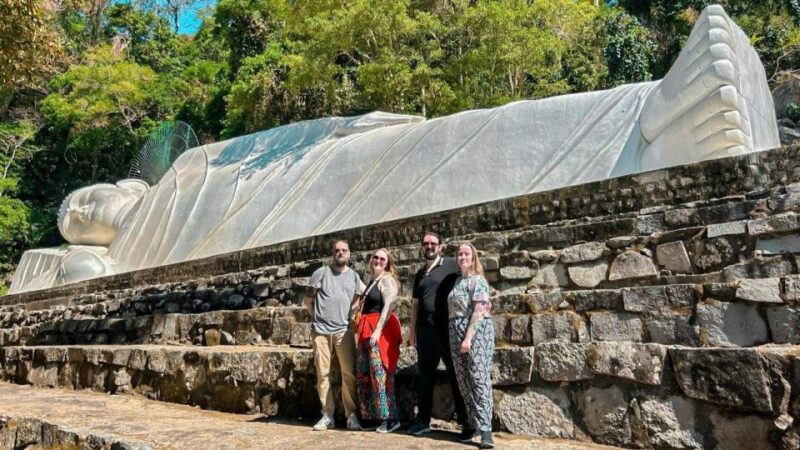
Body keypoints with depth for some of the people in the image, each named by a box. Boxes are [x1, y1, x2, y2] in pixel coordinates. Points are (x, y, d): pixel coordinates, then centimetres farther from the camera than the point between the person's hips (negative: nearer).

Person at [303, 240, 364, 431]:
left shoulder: (354, 276, 11)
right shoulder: (321, 272, 3)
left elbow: (358, 300, 21)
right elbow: (307, 300, 6)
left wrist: (347, 315, 10)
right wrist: (319, 315, 8)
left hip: (344, 331, 1)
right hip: (321, 331, -1)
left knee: (349, 373, -4)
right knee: (323, 373, 3)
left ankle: (352, 415, 4)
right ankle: (327, 415, 12)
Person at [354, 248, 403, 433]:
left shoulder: (387, 280, -6)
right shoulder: (372, 281, 19)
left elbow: (388, 306, -17)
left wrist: (378, 330, -24)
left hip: (381, 329, -9)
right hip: (367, 329, 9)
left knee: (380, 373, -10)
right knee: (364, 373, 9)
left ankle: (391, 418, -5)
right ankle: (371, 415, 17)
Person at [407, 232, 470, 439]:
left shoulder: (451, 266, -1)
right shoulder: (420, 273, 16)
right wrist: (412, 329, 14)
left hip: (447, 329, -5)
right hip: (425, 331, 5)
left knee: (456, 375, 2)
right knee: (425, 377, 11)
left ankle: (466, 422, 11)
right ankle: (423, 420, 21)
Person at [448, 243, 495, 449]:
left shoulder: (478, 281, -5)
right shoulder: (458, 281, 18)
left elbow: (479, 311, -14)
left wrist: (468, 337, -21)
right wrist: (459, 337, 11)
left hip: (476, 331, -8)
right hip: (456, 333, 8)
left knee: (480, 380, -10)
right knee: (464, 382, 8)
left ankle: (485, 430, -11)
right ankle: (473, 424, 17)